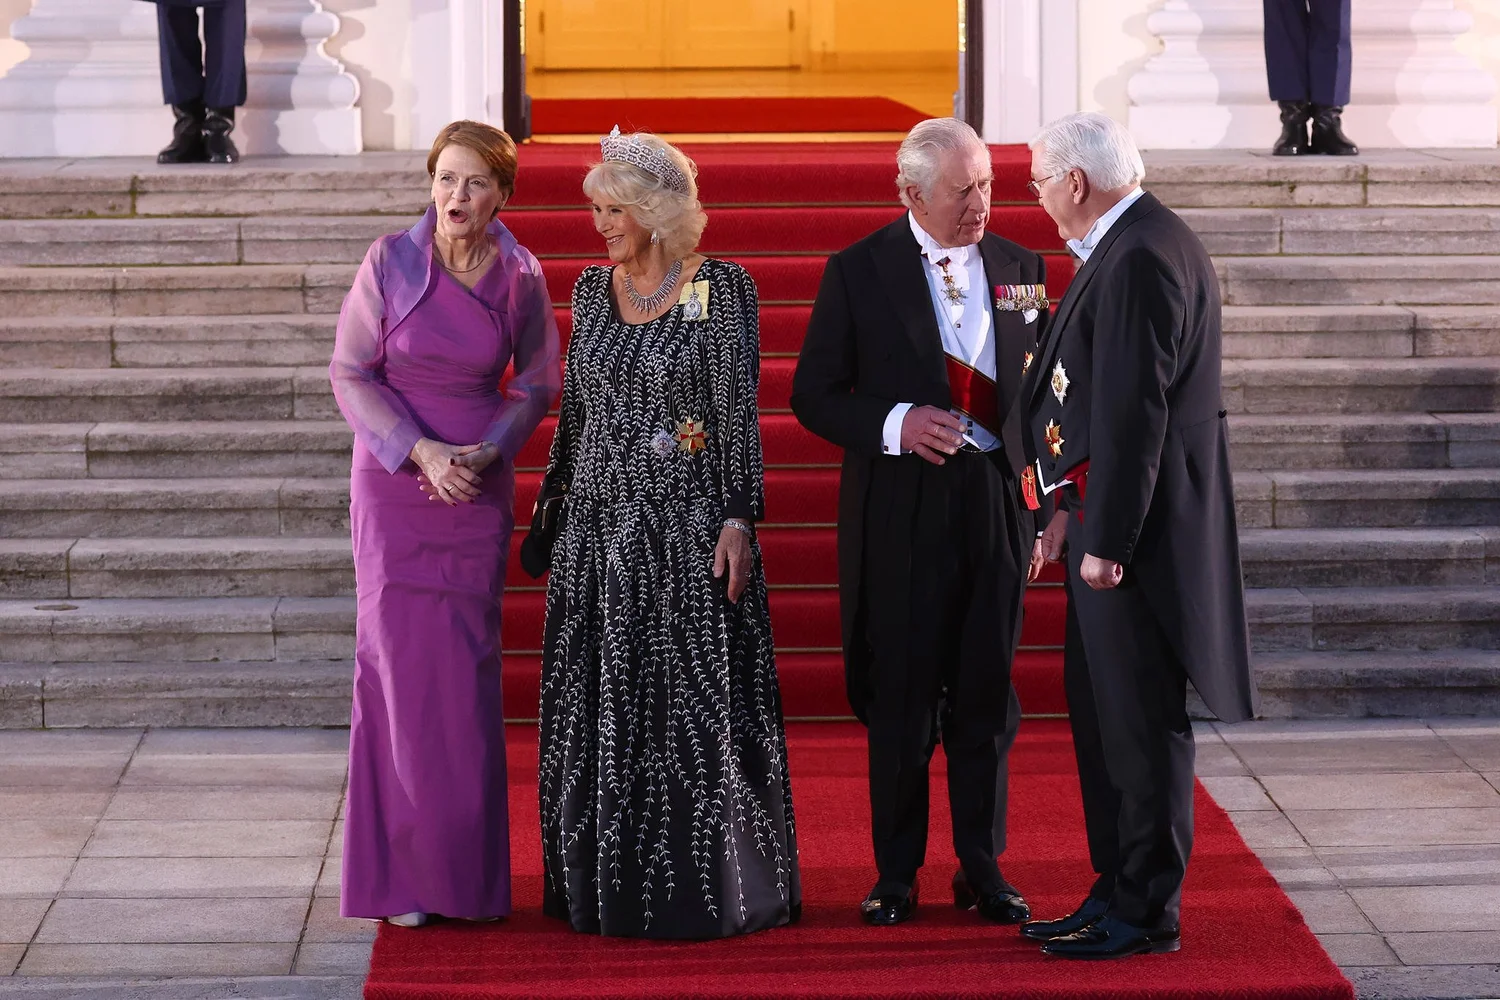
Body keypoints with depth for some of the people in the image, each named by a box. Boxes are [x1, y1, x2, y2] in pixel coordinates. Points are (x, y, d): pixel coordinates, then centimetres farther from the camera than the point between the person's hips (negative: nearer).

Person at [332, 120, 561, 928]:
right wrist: (419, 451, -16)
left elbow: (537, 384, 9)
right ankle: (402, 873, 6)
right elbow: (348, 374, -5)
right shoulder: (390, 262, -8)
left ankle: (469, 870, 12)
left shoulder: (520, 277, -2)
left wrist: (486, 451, -8)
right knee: (401, 663, -3)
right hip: (393, 481, -1)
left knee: (468, 671, 3)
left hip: (479, 487, 2)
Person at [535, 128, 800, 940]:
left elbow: (739, 411, -7)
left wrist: (738, 520, -13)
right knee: (603, 710, 6)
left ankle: (707, 888, 6)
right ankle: (612, 886, 14)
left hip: (689, 525, -5)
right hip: (601, 523, 5)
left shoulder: (722, 289, -5)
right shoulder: (593, 289, 9)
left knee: (696, 708, -3)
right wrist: (552, 498, 15)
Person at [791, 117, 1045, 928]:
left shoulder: (1020, 269, 8)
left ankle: (982, 868, 17)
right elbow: (814, 395, -1)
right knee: (901, 695, 4)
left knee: (987, 692, 7)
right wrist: (893, 425, -18)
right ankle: (896, 874, 14)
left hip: (996, 497, 3)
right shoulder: (859, 272, -2)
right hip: (900, 507, -2)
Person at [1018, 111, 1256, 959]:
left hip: (1141, 524, -11)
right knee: (1102, 711, 16)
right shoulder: (1131, 246, 14)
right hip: (1111, 513, 11)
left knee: (1141, 721, -3)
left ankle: (1146, 913, 4)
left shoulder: (1142, 259, -18)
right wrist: (1074, 509, 17)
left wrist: (1106, 539, -21)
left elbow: (1134, 410, -22)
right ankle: (1119, 892, 24)